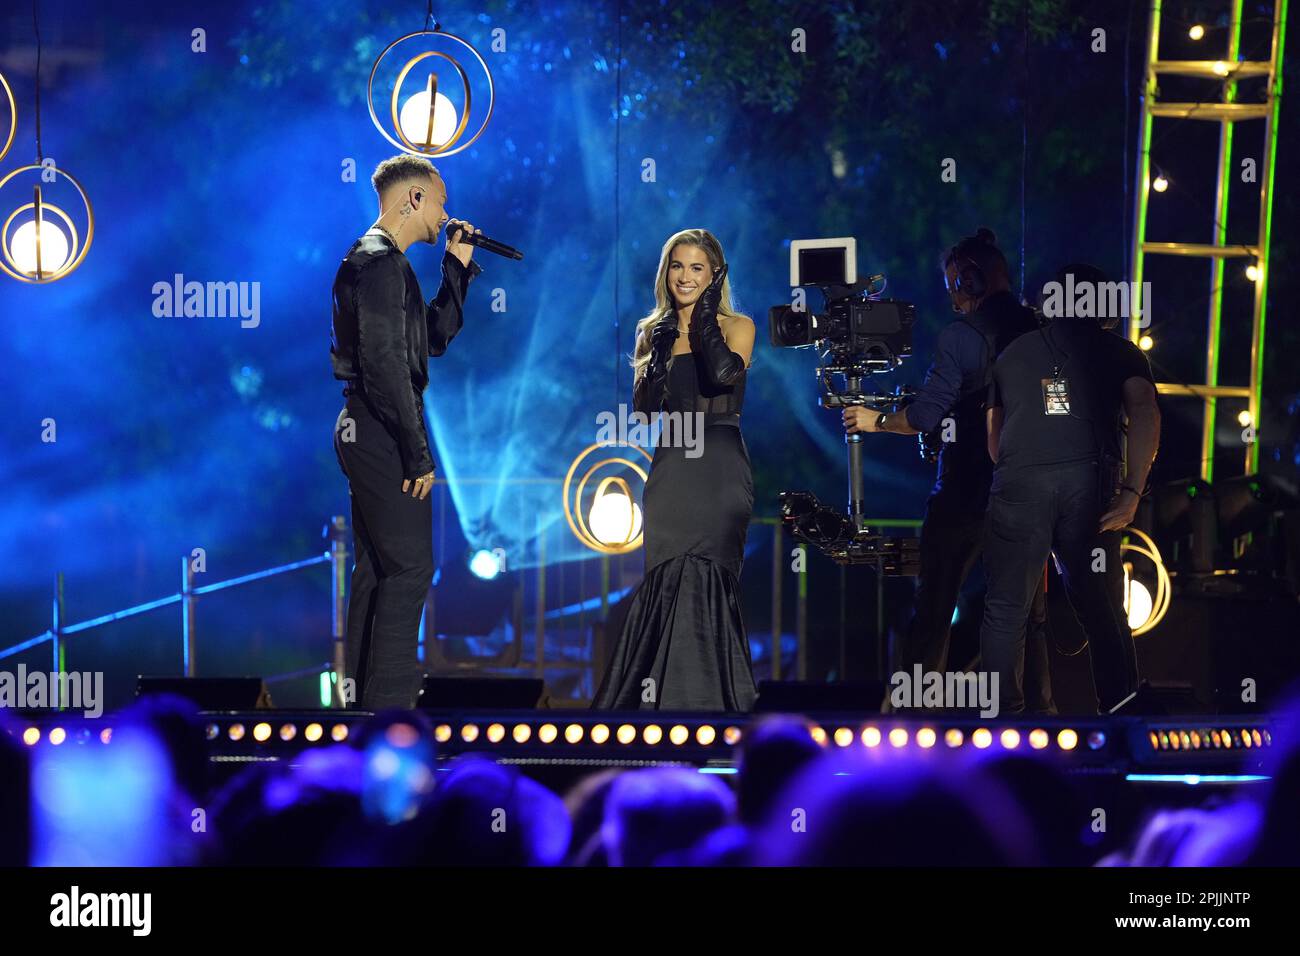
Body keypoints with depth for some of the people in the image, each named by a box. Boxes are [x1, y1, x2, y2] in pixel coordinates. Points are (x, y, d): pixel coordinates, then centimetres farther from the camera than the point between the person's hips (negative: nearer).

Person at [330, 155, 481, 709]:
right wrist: (418, 452, -21)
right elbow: (384, 363, -22)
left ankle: (367, 695, 20)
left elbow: (434, 338, 23)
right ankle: (390, 704, -10)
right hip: (383, 433, -11)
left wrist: (458, 268, 16)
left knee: (378, 568, 14)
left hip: (365, 433, 11)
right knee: (409, 566, -10)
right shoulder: (381, 262, -15)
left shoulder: (381, 261, 18)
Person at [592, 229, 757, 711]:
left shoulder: (736, 326, 4)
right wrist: (662, 349, -4)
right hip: (670, 469, 3)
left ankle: (709, 699, -5)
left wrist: (706, 316, -6)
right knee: (667, 580, -2)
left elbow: (723, 374, -17)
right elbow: (642, 407, 5)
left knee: (704, 579, -9)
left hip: (720, 472, -3)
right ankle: (664, 698, 3)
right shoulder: (653, 332, 14)